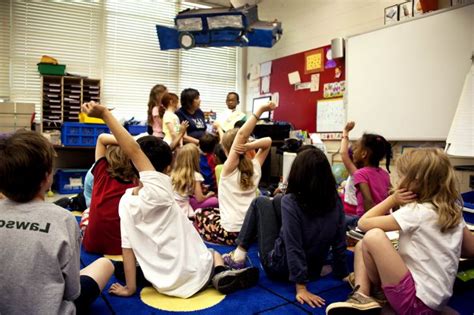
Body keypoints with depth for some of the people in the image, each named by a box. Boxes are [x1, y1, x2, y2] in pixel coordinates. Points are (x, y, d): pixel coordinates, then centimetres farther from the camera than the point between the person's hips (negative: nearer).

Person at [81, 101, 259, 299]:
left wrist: (130, 288, 1)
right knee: (214, 253, 30)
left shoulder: (125, 201, -7)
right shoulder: (159, 191, -22)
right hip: (195, 276, -4)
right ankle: (220, 274, -1)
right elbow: (134, 151, -28)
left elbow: (127, 247, -6)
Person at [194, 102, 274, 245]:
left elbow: (241, 134, -23)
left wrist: (260, 110, -25)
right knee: (214, 212, 32)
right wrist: (249, 146, -8)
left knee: (200, 214, 23)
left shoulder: (229, 168, -13)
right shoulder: (255, 167, 0)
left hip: (231, 233, -5)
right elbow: (268, 141, 10)